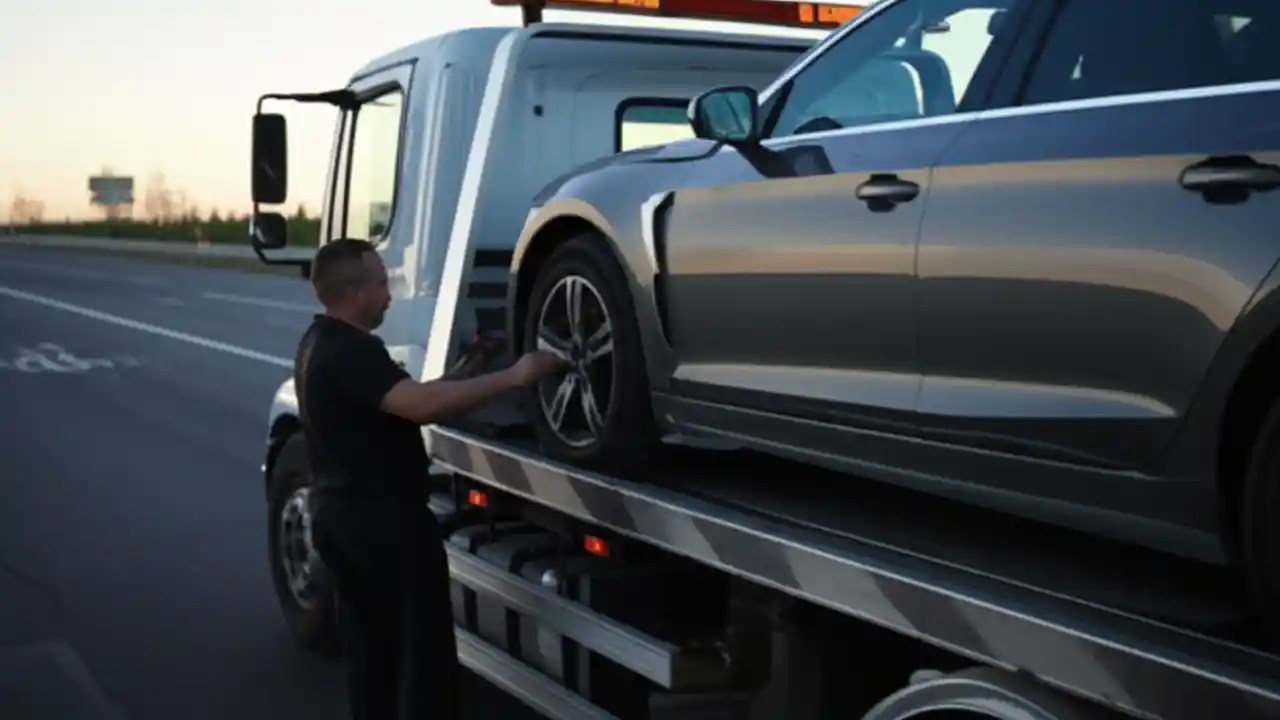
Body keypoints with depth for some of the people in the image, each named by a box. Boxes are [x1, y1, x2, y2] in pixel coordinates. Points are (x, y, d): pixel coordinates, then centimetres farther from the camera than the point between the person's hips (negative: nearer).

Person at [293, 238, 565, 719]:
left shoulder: (323, 344, 13)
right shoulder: (350, 351, -20)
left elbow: (410, 401, 14)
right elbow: (423, 405, -34)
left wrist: (470, 367, 6)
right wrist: (514, 377, -32)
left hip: (341, 514, 11)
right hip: (383, 520, -10)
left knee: (369, 649, 16)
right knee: (425, 652, -3)